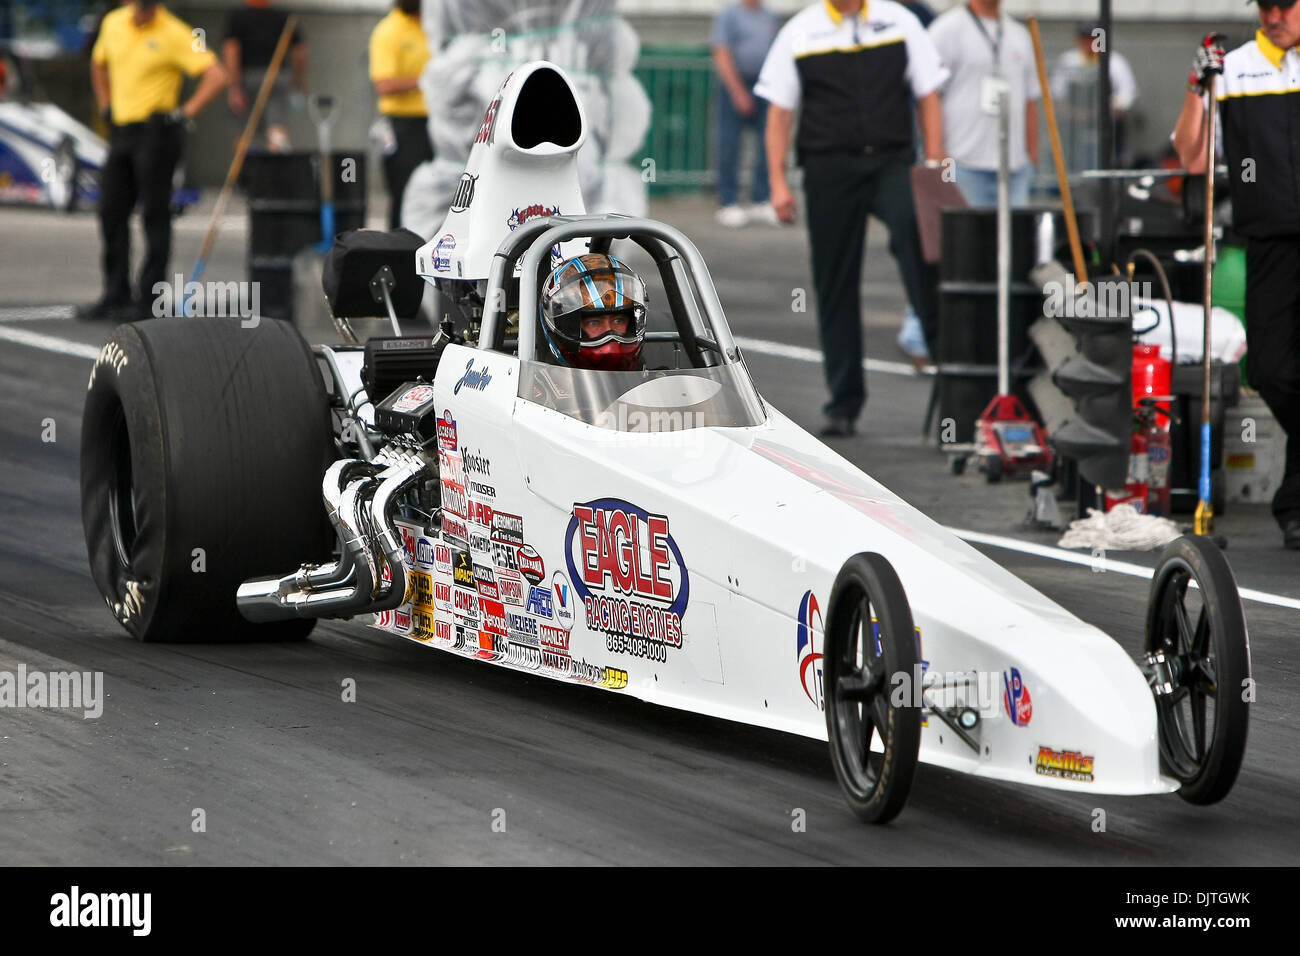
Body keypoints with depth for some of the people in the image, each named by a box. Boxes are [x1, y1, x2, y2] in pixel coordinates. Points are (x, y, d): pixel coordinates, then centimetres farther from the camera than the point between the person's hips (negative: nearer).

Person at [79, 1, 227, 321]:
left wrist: (186, 112, -17)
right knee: (111, 212, 7)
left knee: (155, 215, -4)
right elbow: (99, 63, 30)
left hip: (156, 131, -7)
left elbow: (216, 76, -15)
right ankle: (116, 296, 15)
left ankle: (149, 300, -1)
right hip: (121, 129, 7)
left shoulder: (174, 33, -10)